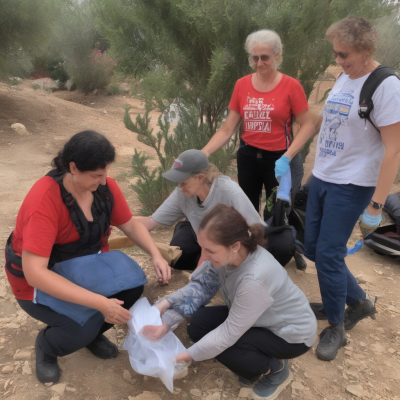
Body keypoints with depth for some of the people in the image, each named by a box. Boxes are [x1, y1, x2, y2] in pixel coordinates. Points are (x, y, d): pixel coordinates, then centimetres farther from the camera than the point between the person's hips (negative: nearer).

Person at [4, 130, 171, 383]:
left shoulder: (105, 186, -14)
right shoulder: (44, 200, -33)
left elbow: (131, 225, -1)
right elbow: (34, 273, -38)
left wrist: (156, 255, -20)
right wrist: (100, 303, -41)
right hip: (39, 281, -5)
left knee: (133, 285, -18)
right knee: (81, 331, -27)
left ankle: (93, 333, 13)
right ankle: (45, 346, 12)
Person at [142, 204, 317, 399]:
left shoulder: (255, 279, -40)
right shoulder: (229, 253, -21)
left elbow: (228, 334, -30)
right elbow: (200, 286, -13)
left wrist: (183, 357, -23)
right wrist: (165, 322, -23)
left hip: (293, 333, -7)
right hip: (257, 318, 7)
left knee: (222, 345, -24)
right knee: (198, 324, -8)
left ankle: (276, 369, 4)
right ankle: (256, 362, 13)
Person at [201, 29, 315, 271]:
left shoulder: (291, 86, -10)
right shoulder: (242, 85, 0)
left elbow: (307, 126, -11)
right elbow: (228, 129, -2)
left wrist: (286, 158, -22)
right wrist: (203, 153, -13)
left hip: (278, 158, -3)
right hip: (249, 157, 4)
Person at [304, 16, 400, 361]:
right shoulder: (343, 78, 9)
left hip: (350, 186, -8)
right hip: (321, 178, 8)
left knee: (328, 255, -5)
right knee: (313, 250, 12)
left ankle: (336, 328, 19)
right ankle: (359, 301, 35)